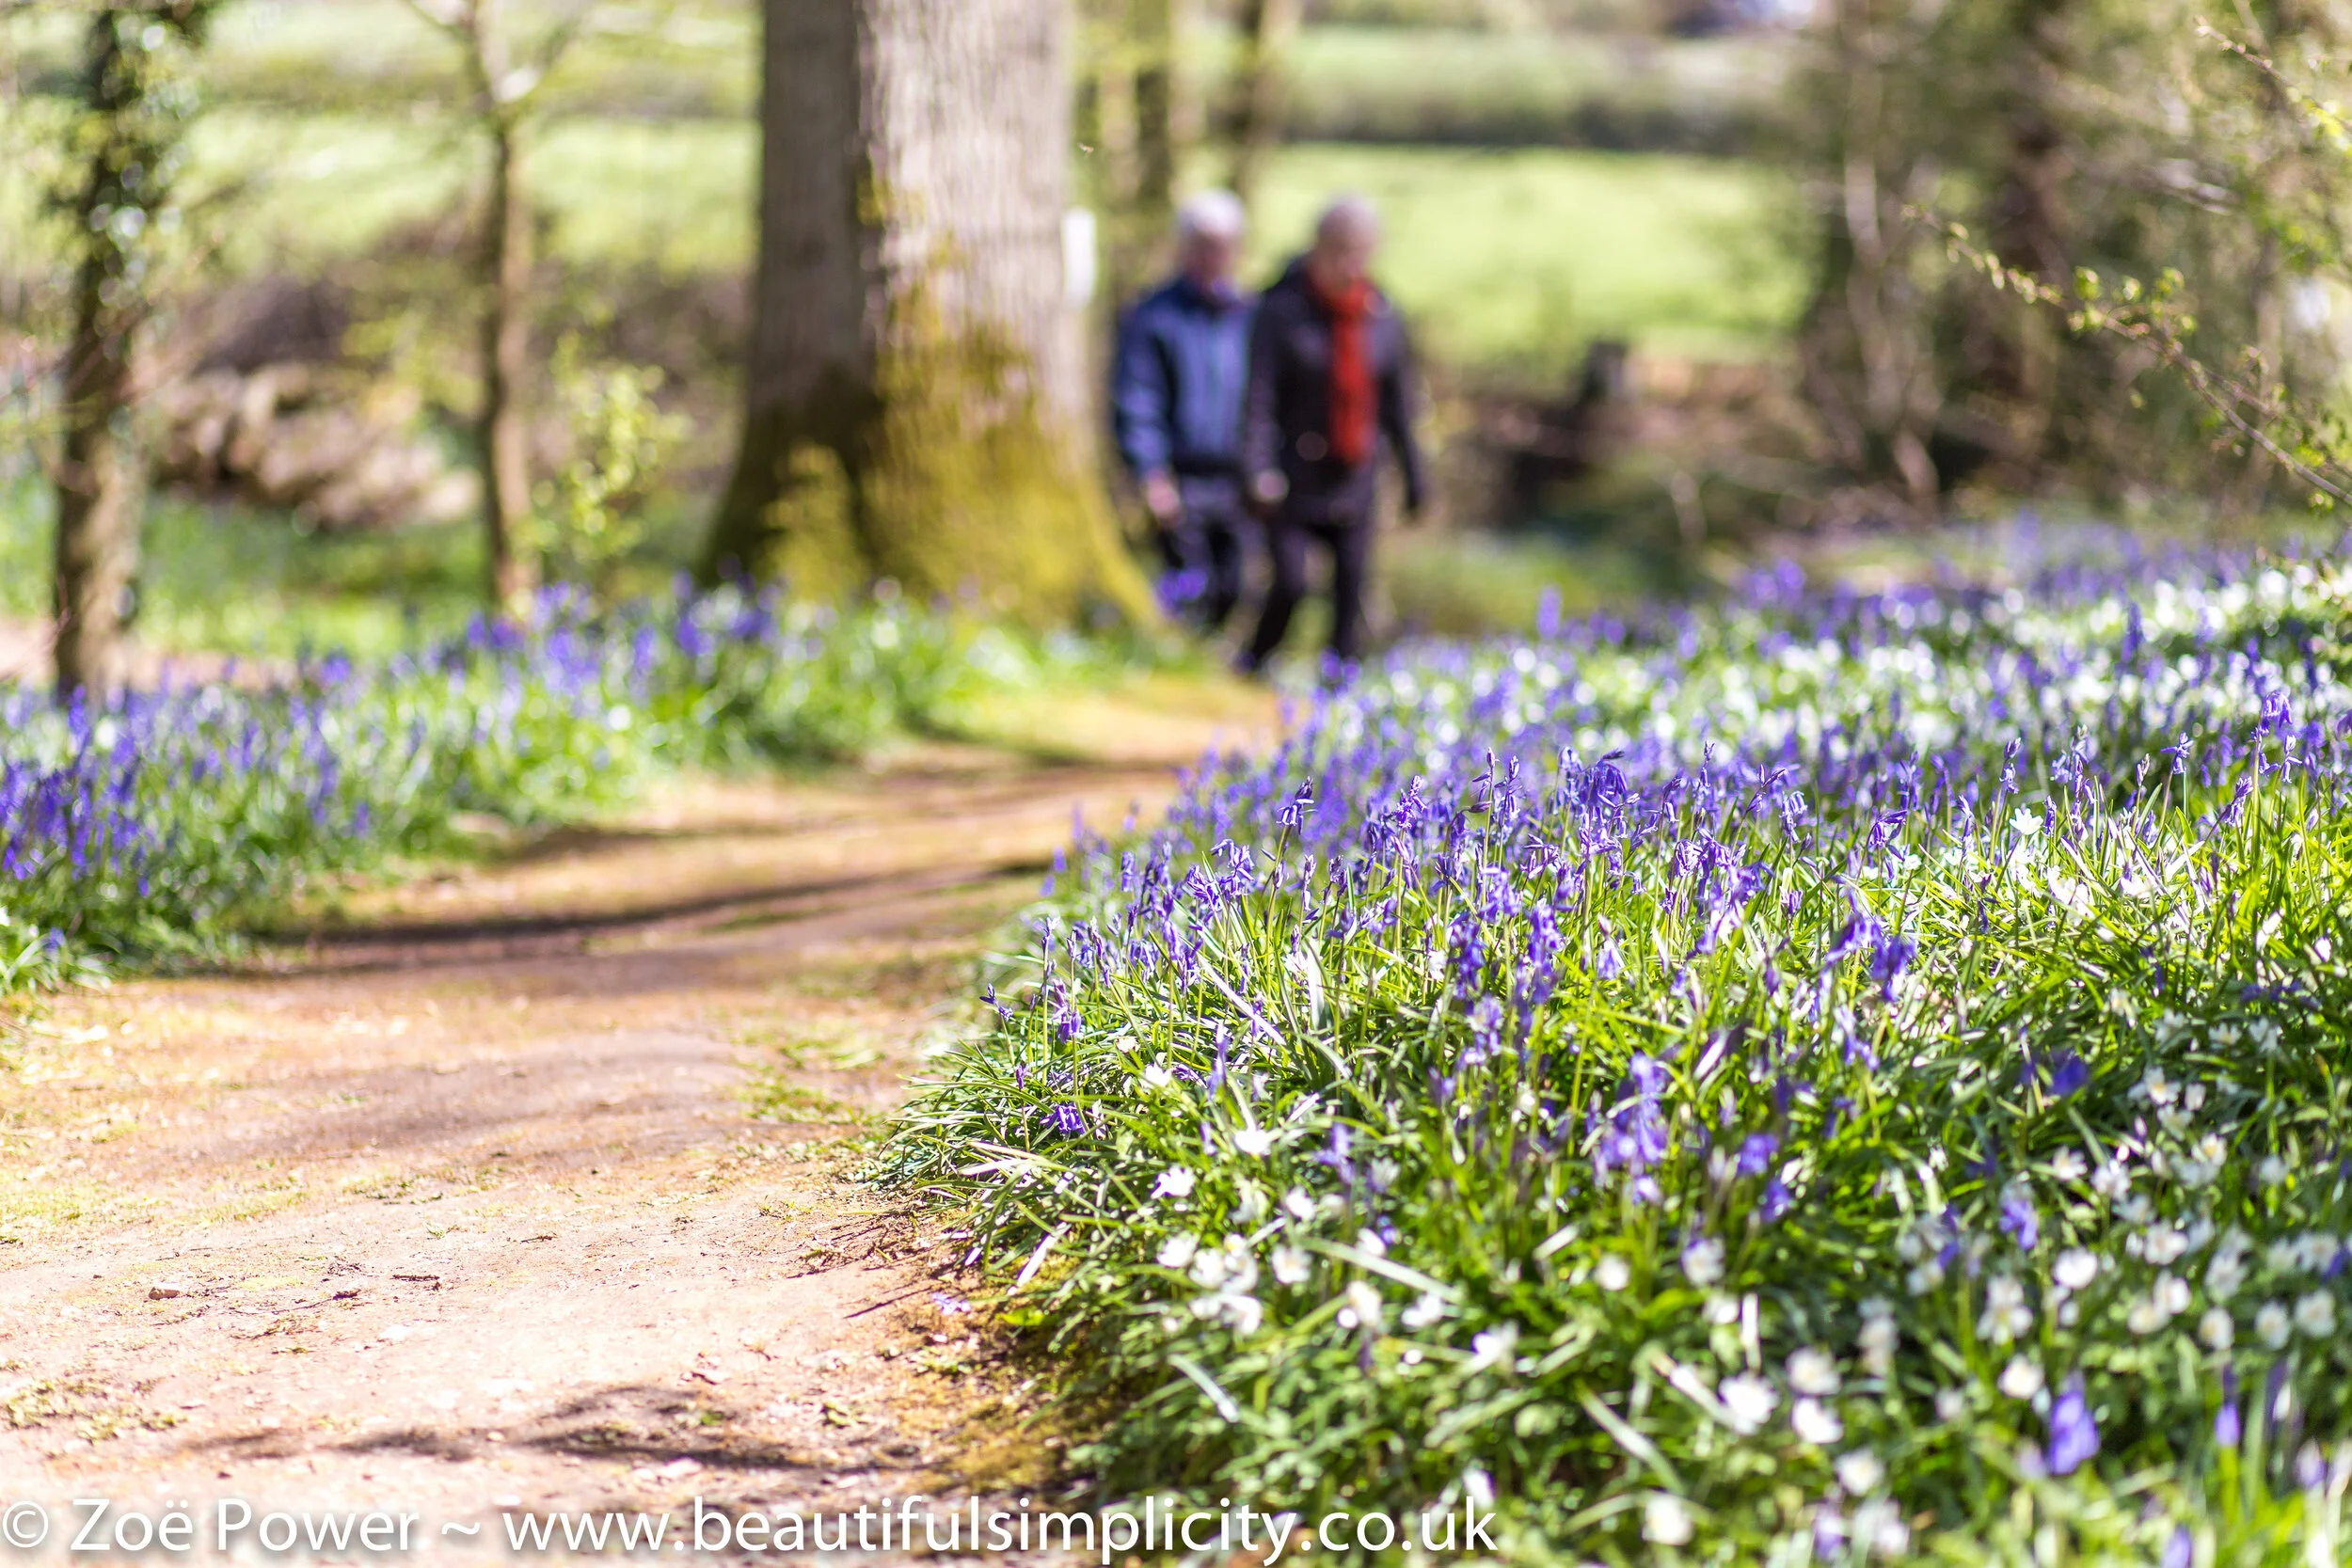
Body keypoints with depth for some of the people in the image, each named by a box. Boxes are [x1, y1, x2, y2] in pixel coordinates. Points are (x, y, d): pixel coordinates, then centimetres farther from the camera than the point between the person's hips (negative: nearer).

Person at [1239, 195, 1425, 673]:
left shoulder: (1381, 317, 5)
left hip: (1355, 486, 4)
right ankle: (1255, 663, 14)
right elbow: (1258, 397, -13)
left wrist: (1413, 472, 14)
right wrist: (1258, 470, -24)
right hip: (1293, 485, -4)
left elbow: (1396, 400, 13)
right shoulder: (1281, 311, -8)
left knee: (1353, 590, 1)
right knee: (1291, 583, -12)